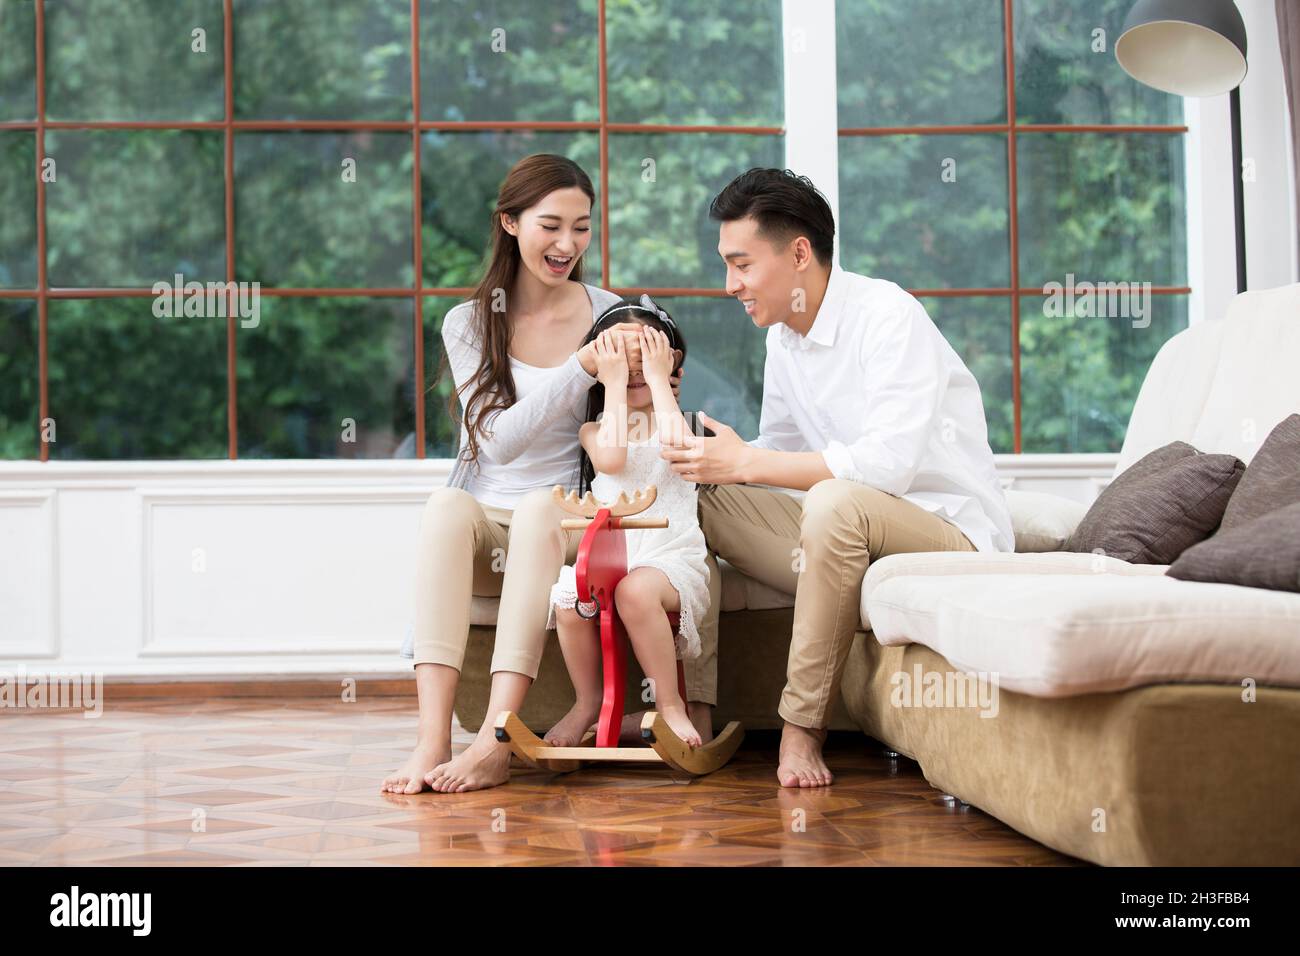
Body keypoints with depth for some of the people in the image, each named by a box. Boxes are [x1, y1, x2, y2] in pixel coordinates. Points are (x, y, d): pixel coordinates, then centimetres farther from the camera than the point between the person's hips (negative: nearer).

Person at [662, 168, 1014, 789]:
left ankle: (802, 728, -26)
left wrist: (744, 463, -25)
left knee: (836, 501, -38)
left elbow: (887, 462, -29)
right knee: (695, 498, -5)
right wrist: (706, 461, -5)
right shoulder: (783, 335, 10)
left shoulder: (887, 315, -17)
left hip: (951, 528, -8)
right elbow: (779, 451, 15)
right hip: (852, 528, 8)